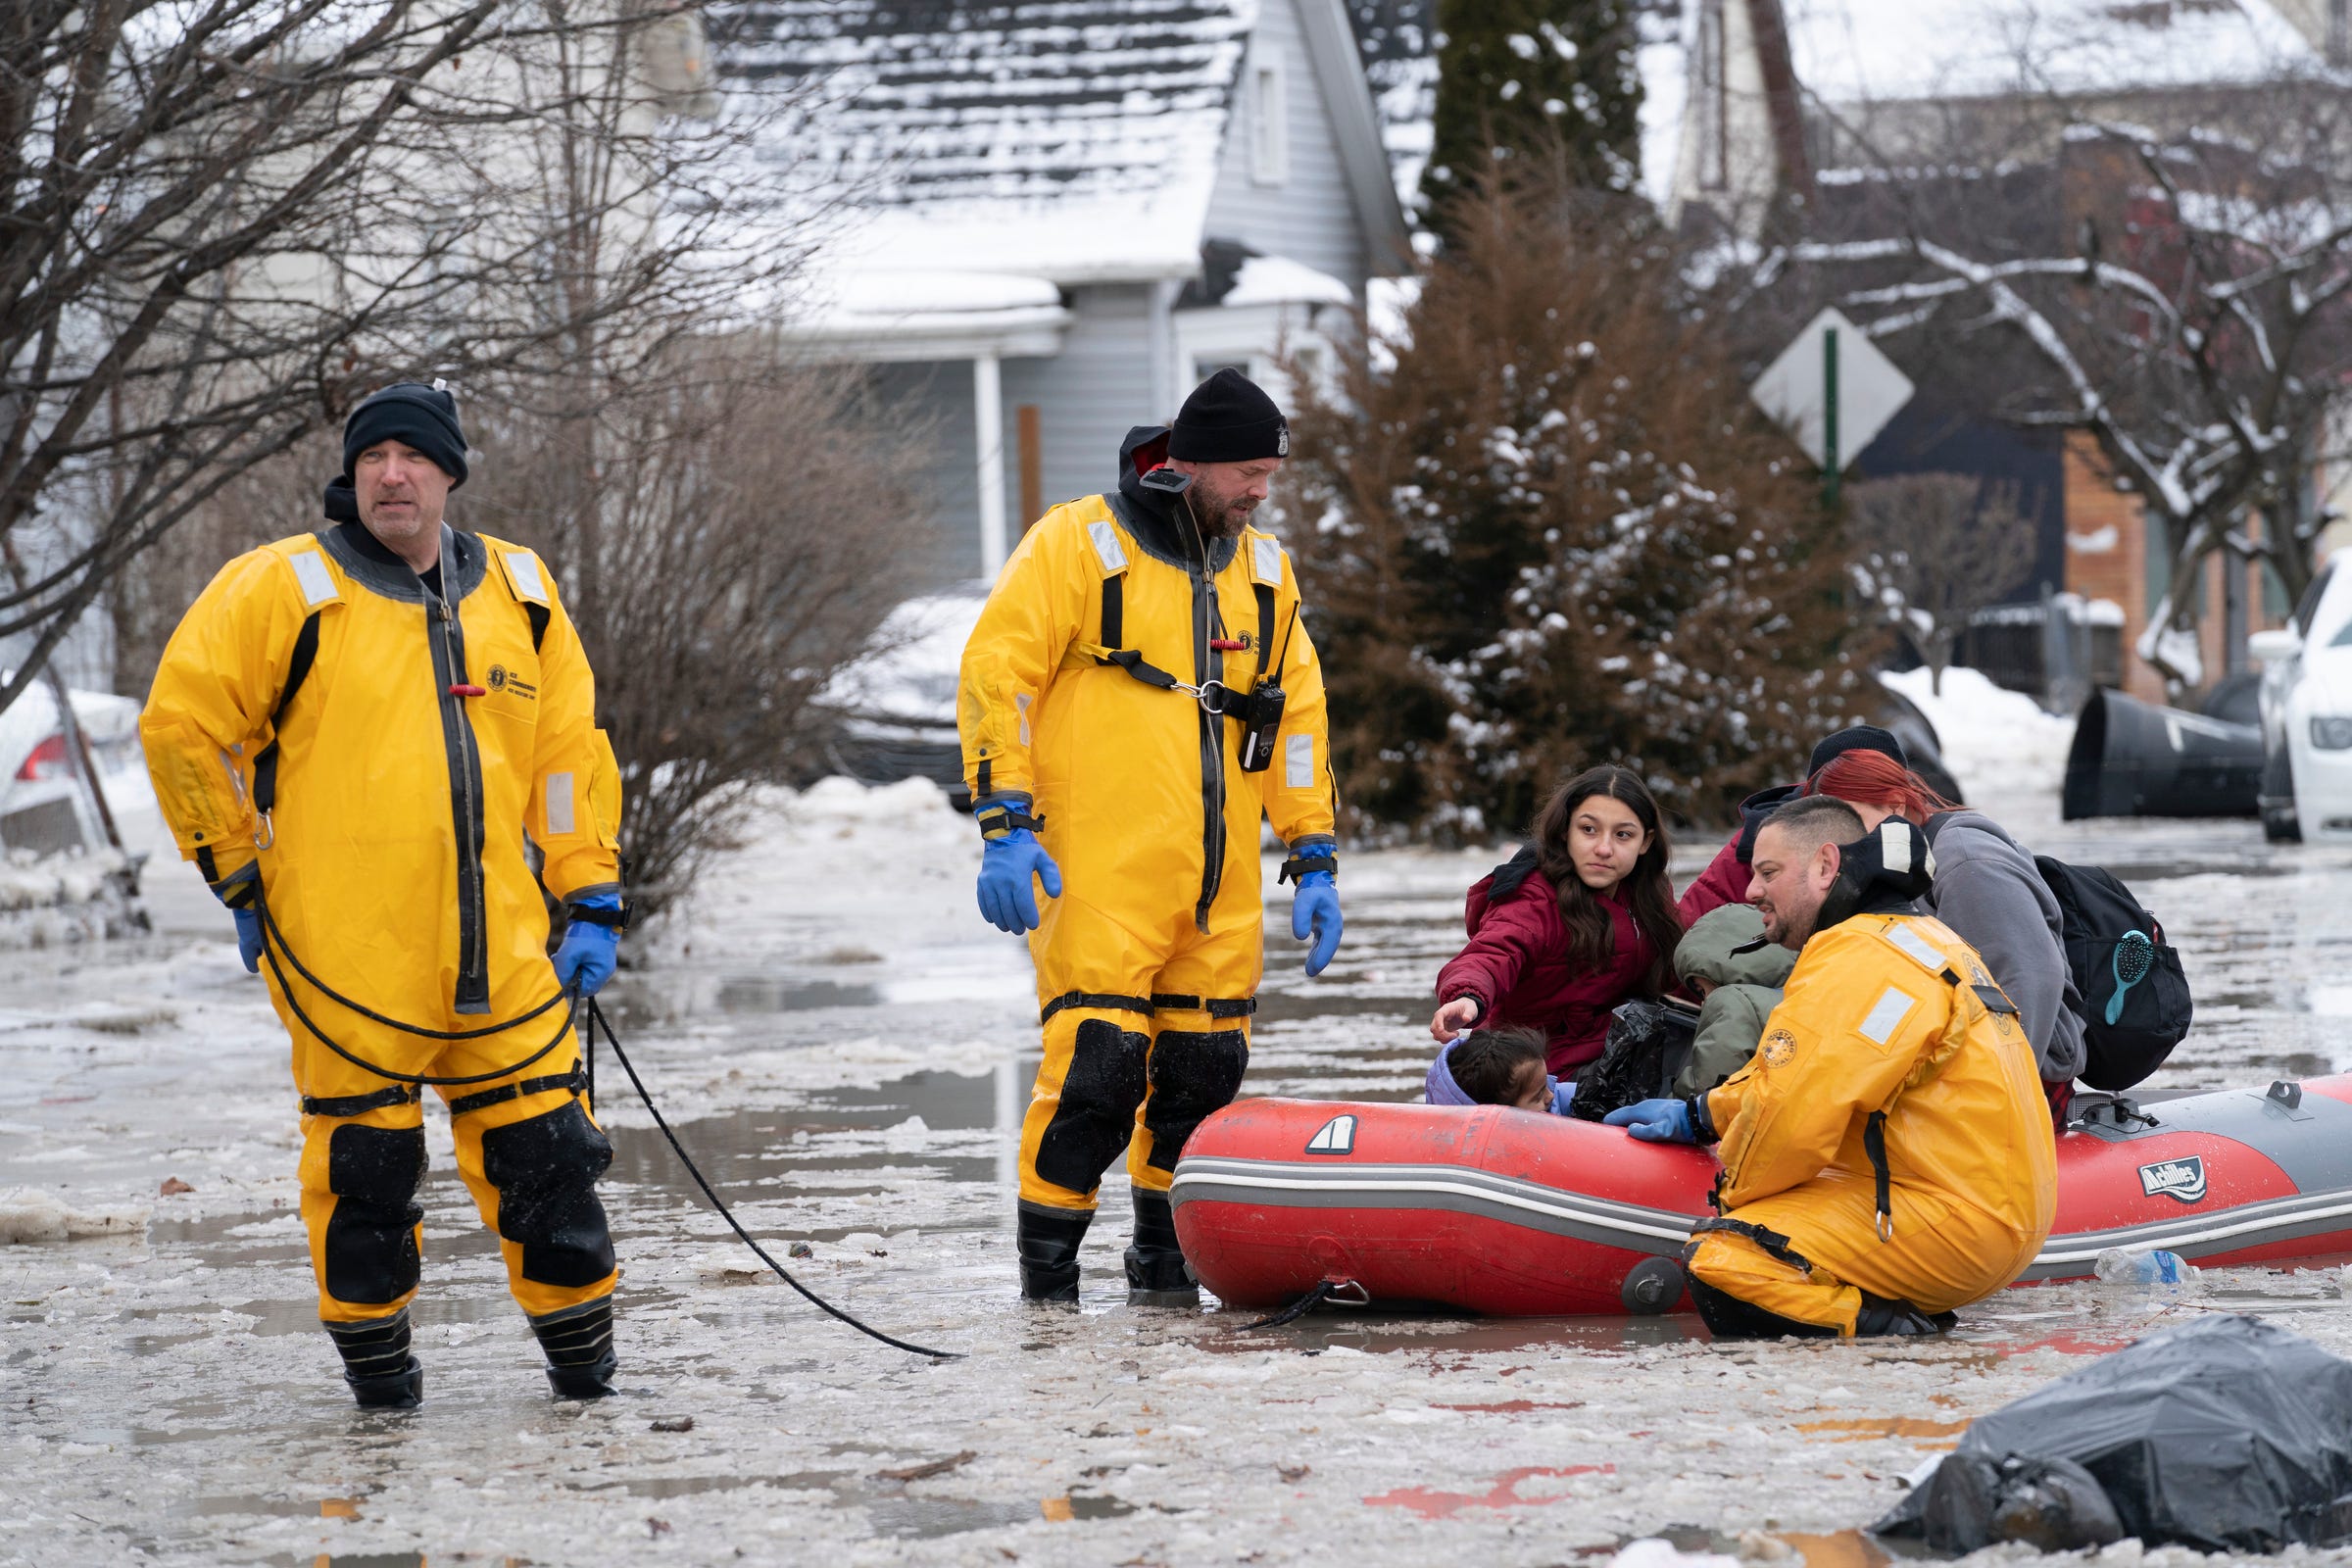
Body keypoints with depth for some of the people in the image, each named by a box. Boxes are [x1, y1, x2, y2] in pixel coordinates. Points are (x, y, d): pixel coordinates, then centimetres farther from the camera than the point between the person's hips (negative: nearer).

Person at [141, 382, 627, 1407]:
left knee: (543, 1147, 3)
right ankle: (373, 1355, 19)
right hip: (345, 953, -3)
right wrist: (238, 874, 3)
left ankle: (581, 1353, 16)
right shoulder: (285, 591, -3)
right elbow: (182, 725, 0)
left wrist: (592, 902, 12)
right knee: (365, 1159, 1)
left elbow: (567, 751, 16)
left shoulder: (519, 593, 10)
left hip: (497, 945, 3)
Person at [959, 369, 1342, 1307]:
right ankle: (1046, 1280, -1)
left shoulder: (1262, 570, 16)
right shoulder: (1077, 545, -2)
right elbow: (995, 675, -5)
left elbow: (1298, 716, 21)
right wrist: (1005, 825, -12)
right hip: (1101, 872, -6)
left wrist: (1314, 859, 15)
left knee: (1206, 1071, 7)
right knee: (1097, 1067, -13)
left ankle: (1165, 1265, 23)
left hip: (1220, 889, 6)